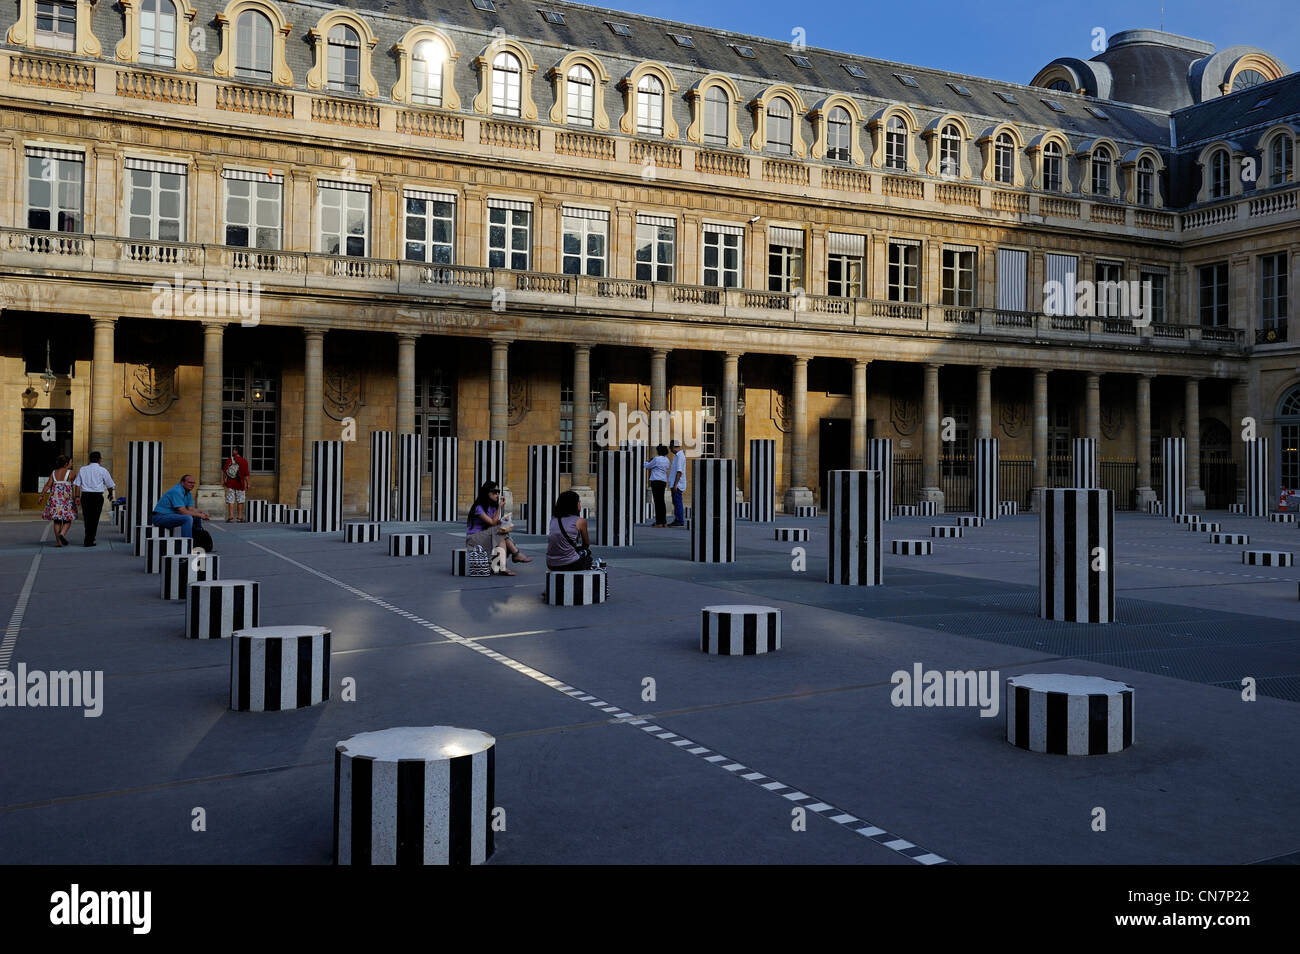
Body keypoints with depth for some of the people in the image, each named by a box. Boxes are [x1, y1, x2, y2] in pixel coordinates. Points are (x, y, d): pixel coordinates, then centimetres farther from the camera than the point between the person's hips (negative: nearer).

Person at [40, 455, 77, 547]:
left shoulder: (53, 473, 6)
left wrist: (41, 495, -1)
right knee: (67, 520, 4)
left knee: (57, 520, 8)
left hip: (55, 499, 4)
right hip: (67, 498, -3)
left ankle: (58, 541, 5)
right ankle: (62, 534, -22)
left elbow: (48, 485, -1)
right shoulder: (69, 472, -5)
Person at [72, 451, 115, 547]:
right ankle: (88, 541, -2)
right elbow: (109, 485, 8)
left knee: (86, 518, 15)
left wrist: (77, 496, 3)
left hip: (85, 495, 4)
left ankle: (89, 538, 26)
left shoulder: (82, 469, 11)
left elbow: (77, 484, 4)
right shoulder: (103, 470, 1)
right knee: (94, 519, 0)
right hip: (97, 496, -4)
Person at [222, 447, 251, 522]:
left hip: (230, 483, 1)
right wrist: (248, 484, 1)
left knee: (230, 501, 6)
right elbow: (246, 475, -7)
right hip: (240, 485, -1)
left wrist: (223, 481, 11)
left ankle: (230, 516, 1)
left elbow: (224, 471, 0)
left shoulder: (229, 460, -3)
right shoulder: (244, 462, -7)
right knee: (240, 501, 7)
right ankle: (239, 517, 8)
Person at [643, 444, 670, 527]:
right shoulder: (666, 460, 11)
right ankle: (664, 522, 14)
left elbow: (647, 466, 1)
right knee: (661, 501, 12)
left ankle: (659, 522, -6)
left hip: (656, 481, -8)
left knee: (657, 502, -6)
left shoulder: (656, 459, -11)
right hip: (664, 481, 8)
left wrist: (647, 462, 25)